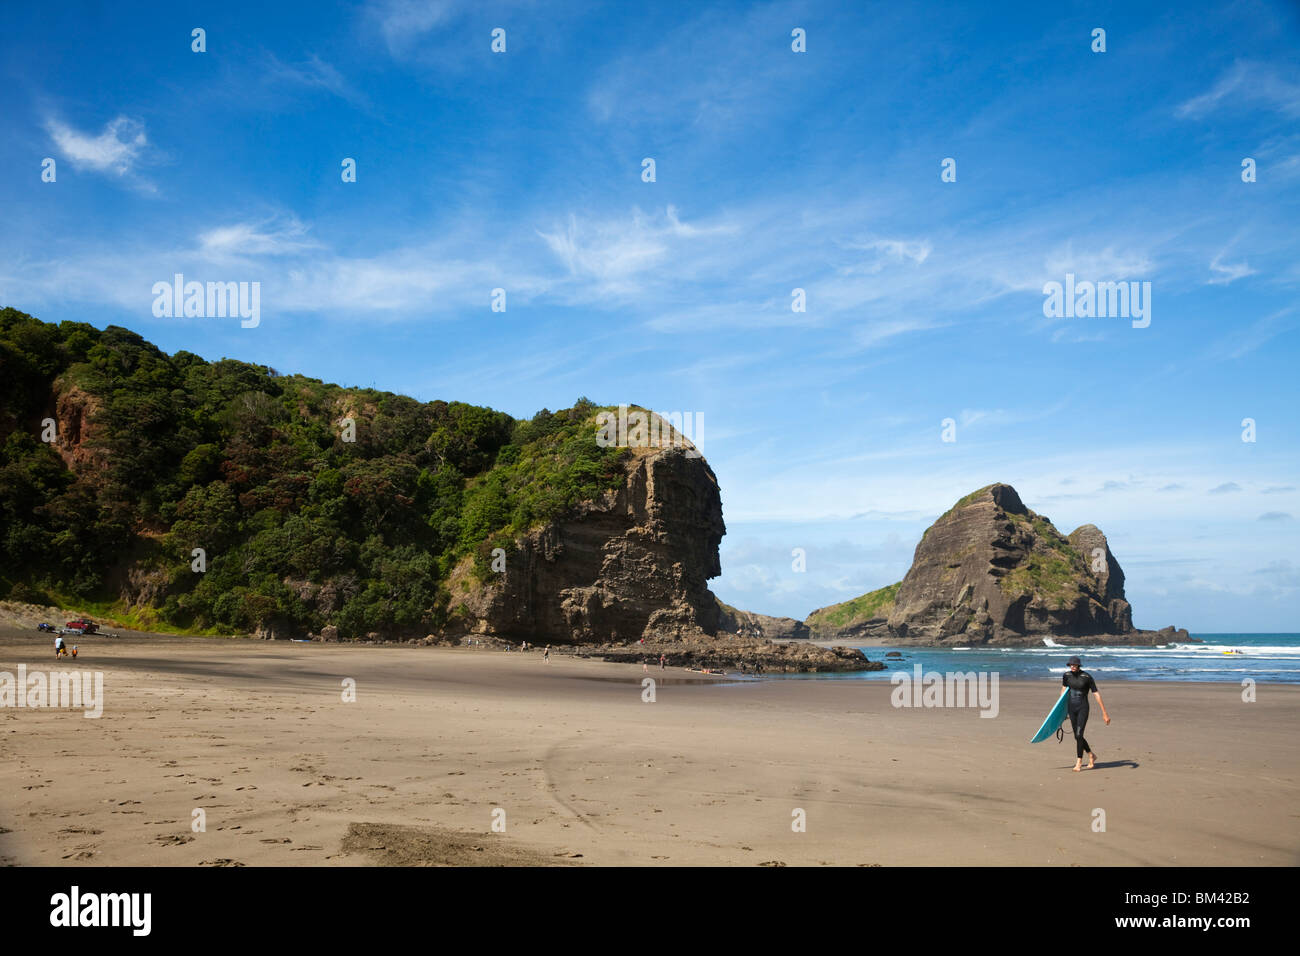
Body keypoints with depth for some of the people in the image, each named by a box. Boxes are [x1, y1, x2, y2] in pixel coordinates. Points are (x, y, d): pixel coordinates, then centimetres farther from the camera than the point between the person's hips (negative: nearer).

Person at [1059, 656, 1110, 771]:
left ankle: (1079, 762, -4)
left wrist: (1104, 713, -11)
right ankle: (1091, 755, 33)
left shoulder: (1087, 677, -14)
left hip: (1083, 708, -5)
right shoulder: (1066, 675, 0)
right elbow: (1064, 689, 17)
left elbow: (1097, 694, -12)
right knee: (1077, 736, 10)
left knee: (1079, 735, -14)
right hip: (1071, 708, 5)